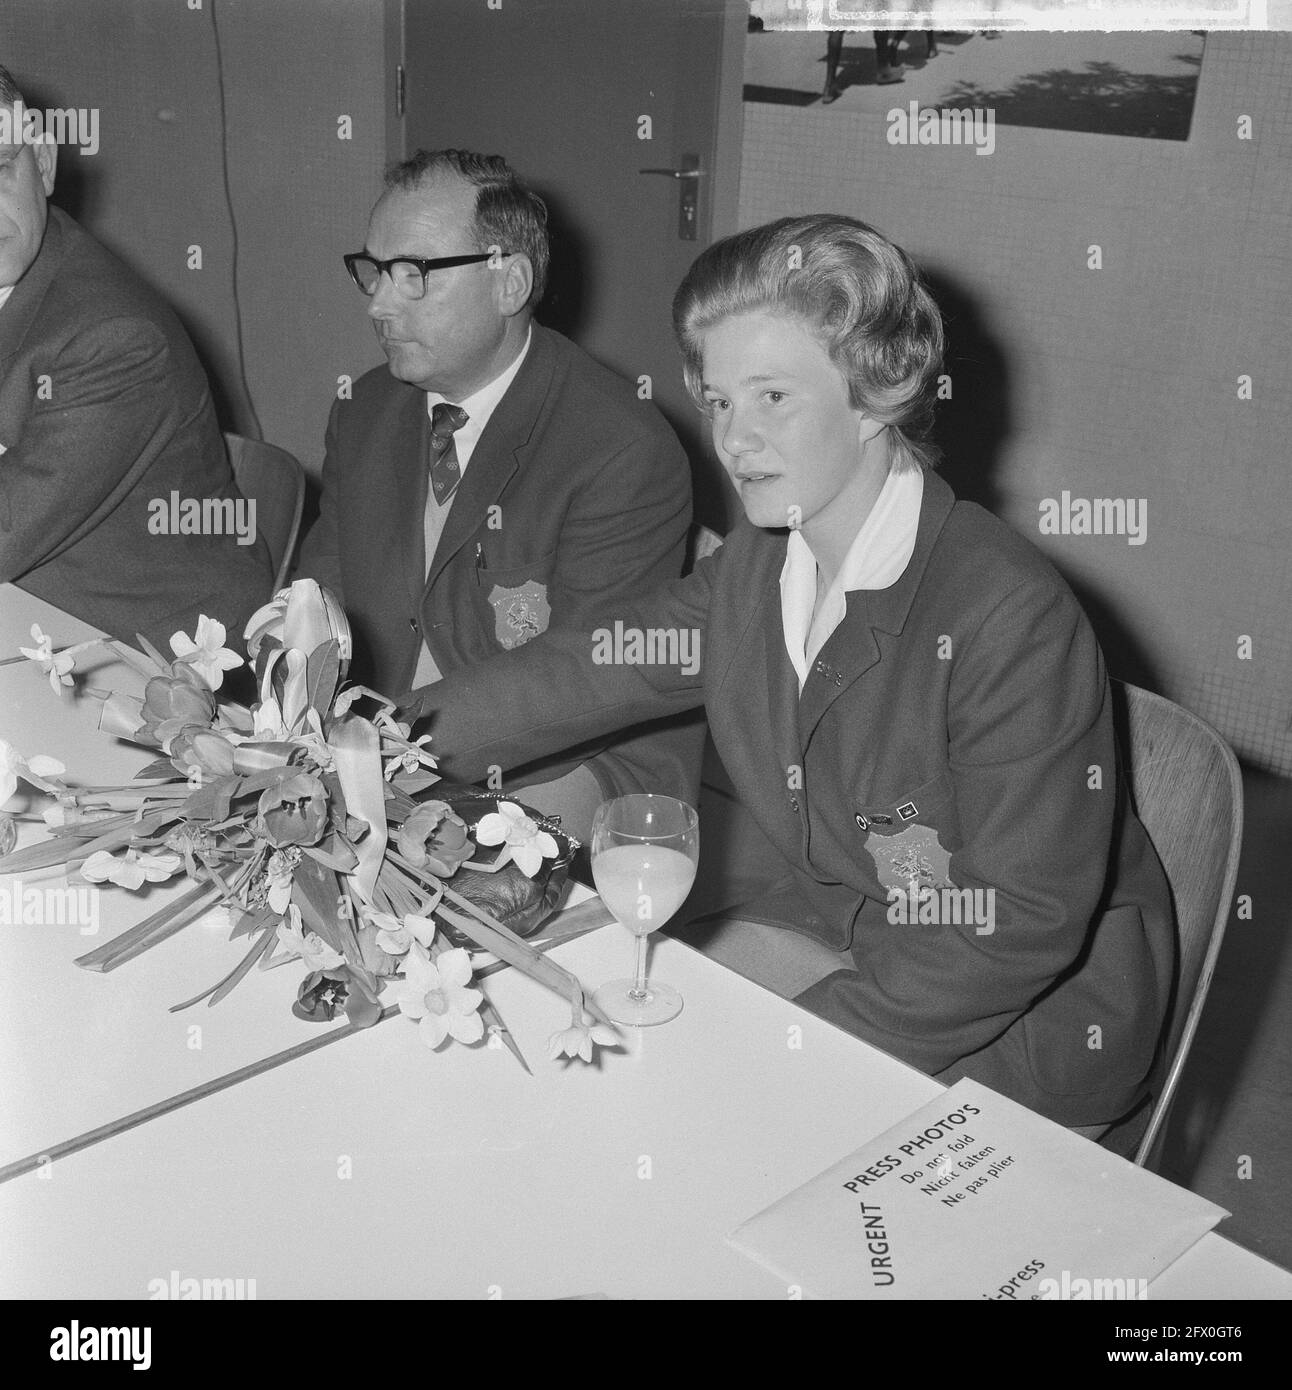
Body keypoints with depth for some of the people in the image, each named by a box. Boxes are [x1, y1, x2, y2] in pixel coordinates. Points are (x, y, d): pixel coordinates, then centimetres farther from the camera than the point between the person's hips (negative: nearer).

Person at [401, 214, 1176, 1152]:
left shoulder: (1012, 618, -27)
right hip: (831, 927, 6)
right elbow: (597, 667, 6)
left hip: (1023, 1015, -6)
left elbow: (1026, 922, -26)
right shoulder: (758, 565, -4)